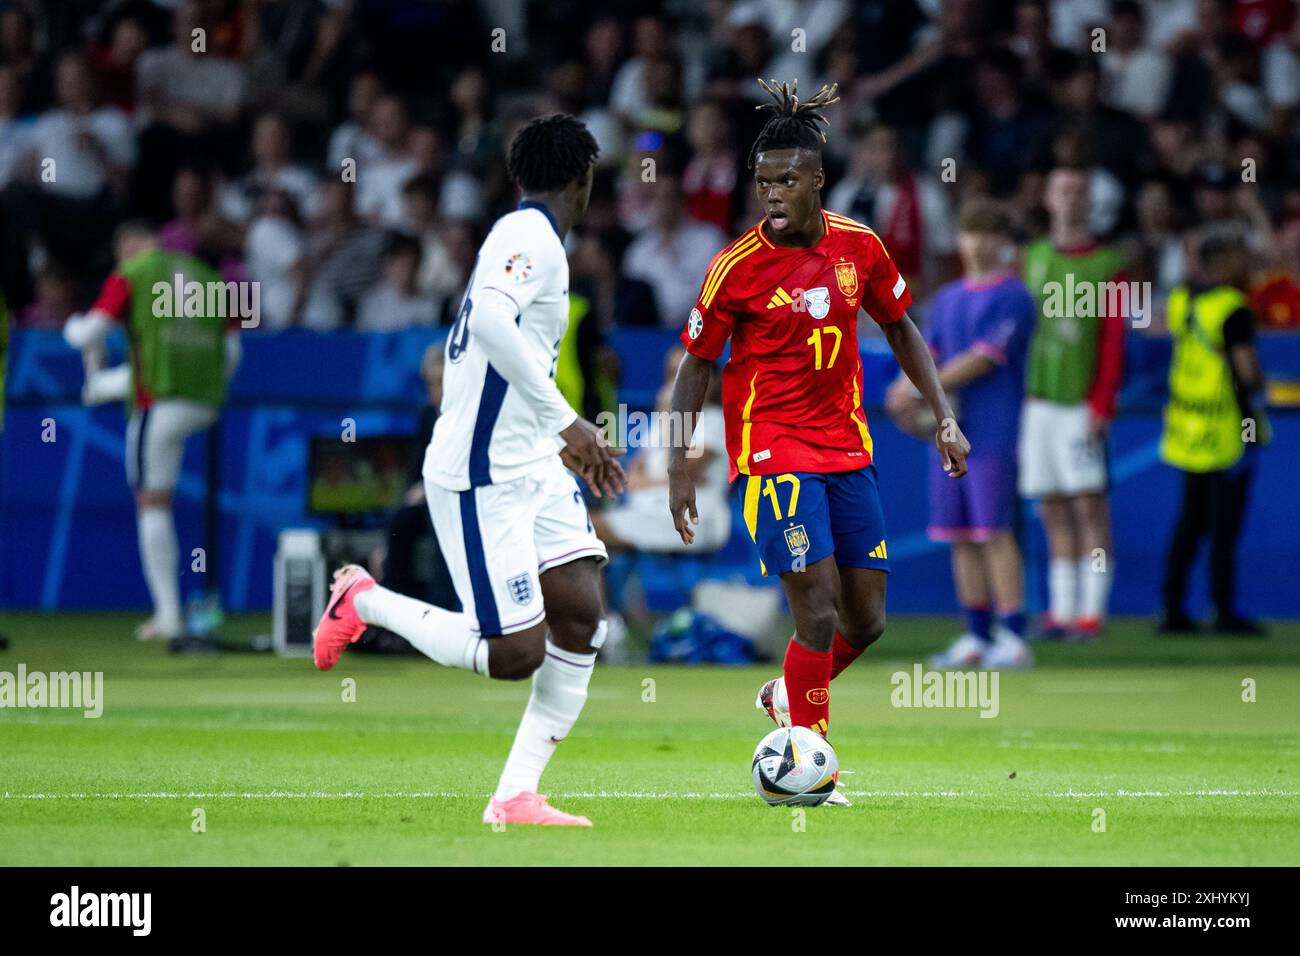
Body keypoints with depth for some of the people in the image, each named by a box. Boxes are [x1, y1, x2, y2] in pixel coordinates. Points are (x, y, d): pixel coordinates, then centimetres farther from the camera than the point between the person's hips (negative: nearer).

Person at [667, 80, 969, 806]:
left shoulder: (860, 247, 0)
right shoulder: (738, 266, -11)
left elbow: (901, 331, 15)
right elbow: (696, 366, -3)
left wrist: (945, 417, 8)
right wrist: (679, 467, -7)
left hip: (848, 451, 5)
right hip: (773, 452, -5)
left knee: (867, 621, 7)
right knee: (819, 613, -14)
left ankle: (787, 697, 34)